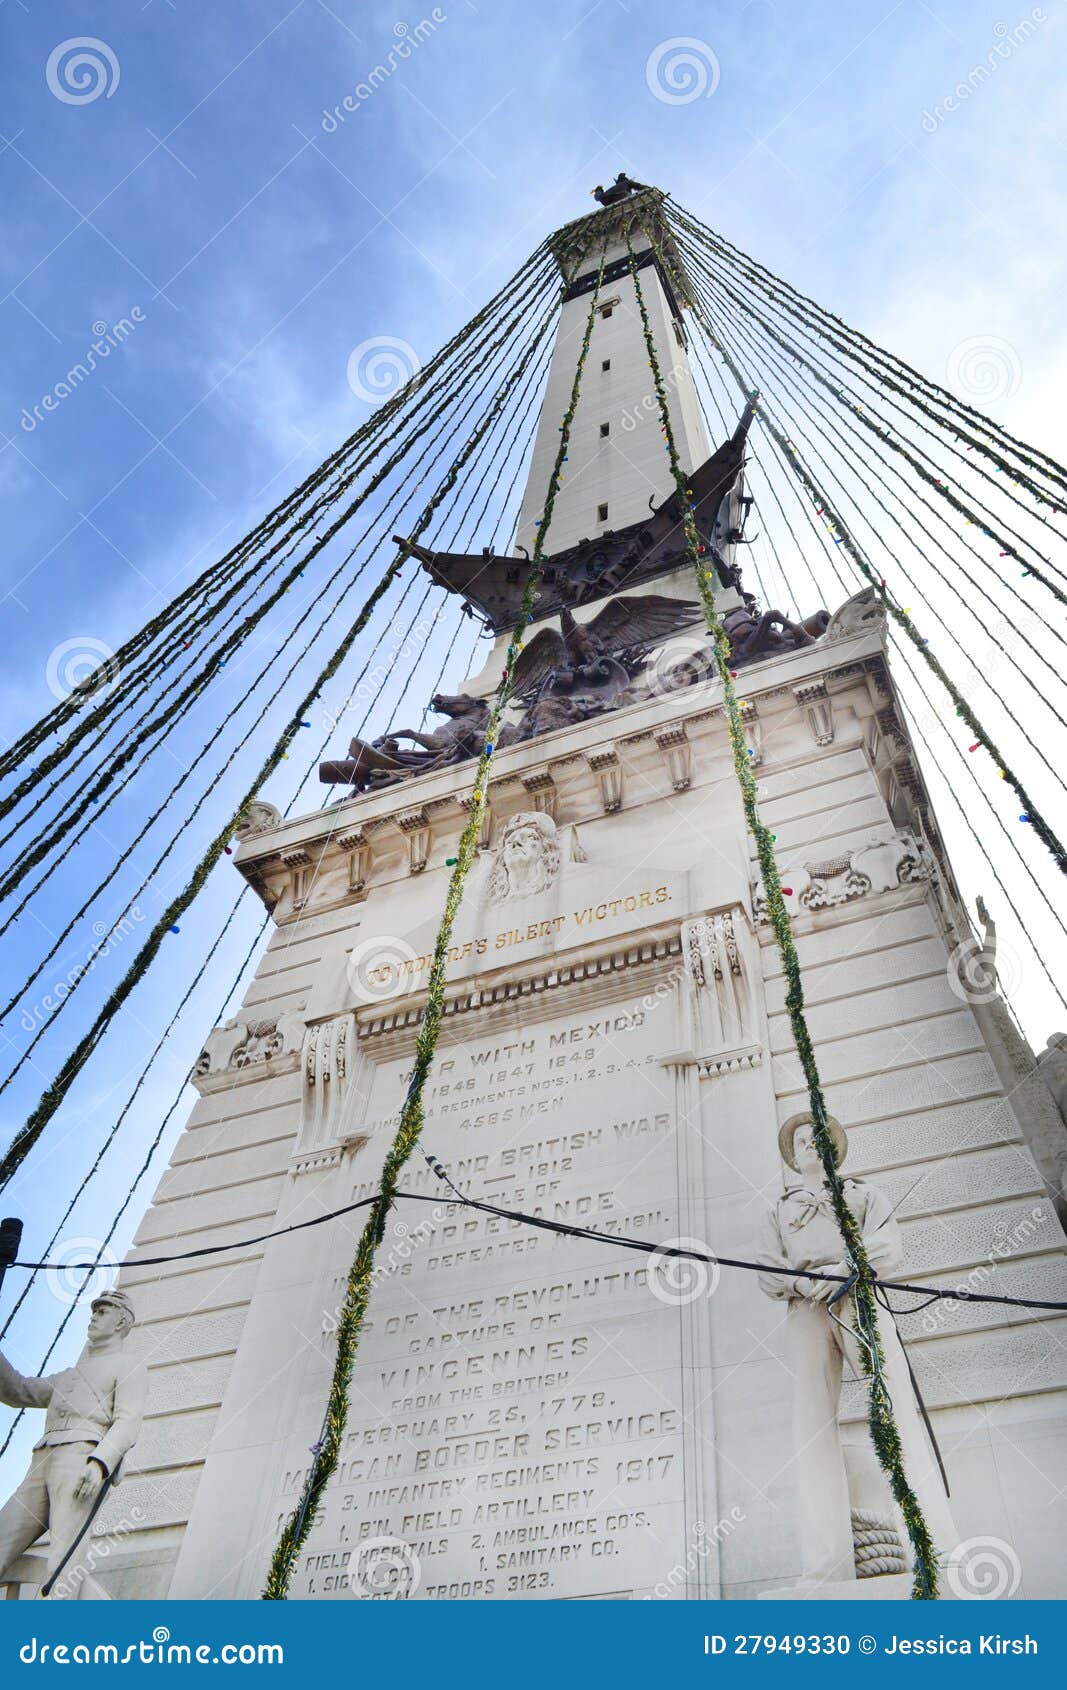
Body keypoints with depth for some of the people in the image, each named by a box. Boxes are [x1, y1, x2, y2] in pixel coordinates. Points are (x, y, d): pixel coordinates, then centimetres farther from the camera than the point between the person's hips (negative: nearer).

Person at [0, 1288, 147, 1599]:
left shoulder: (129, 1367, 12)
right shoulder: (71, 1376, 38)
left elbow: (127, 1423, -4)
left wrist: (99, 1463, -23)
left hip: (82, 1460, -8)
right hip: (43, 1467, 8)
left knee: (64, 1567, -22)